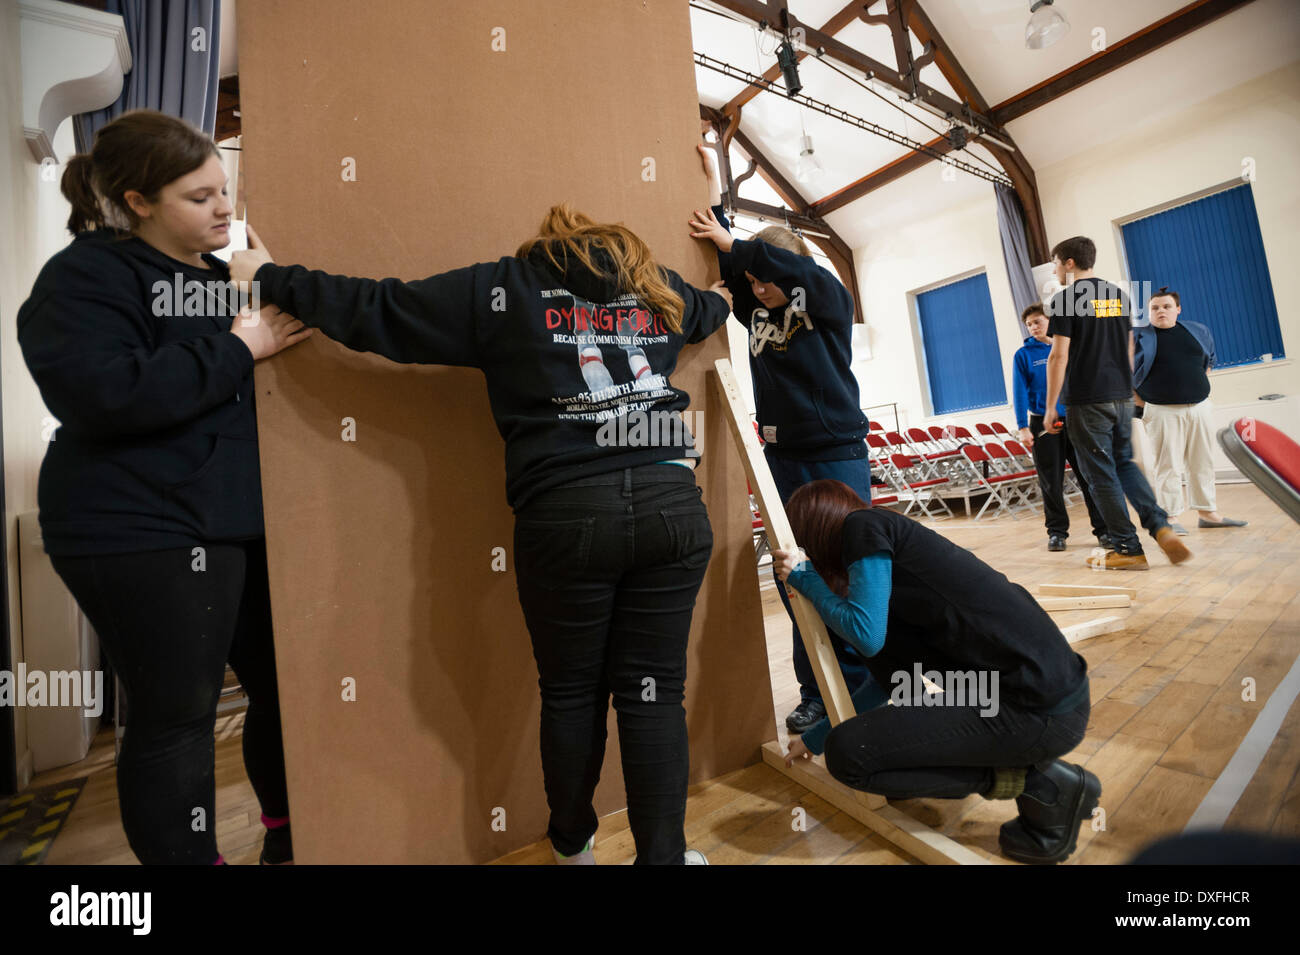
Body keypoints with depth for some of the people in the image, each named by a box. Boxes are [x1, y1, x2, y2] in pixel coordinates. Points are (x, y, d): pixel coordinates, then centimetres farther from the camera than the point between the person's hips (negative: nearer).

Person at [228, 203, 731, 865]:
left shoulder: (504, 288, 9)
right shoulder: (659, 289, 20)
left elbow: (375, 311, 8)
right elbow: (713, 308, 42)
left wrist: (269, 278, 24)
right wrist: (720, 295, 66)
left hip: (565, 514, -3)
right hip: (674, 506, 4)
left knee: (571, 691, 15)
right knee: (653, 692, 11)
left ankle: (572, 844, 38)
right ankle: (664, 854, 23)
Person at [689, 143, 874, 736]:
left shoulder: (831, 304, -2)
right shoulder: (756, 311, 12)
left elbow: (794, 268, -21)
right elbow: (724, 259, 10)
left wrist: (731, 243, -14)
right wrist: (712, 181, 11)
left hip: (839, 456, -5)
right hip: (783, 460, 5)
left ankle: (862, 689, 14)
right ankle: (817, 694, 18)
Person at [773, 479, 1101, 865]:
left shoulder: (864, 526, -6)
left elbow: (865, 635, -16)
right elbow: (890, 679, 24)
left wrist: (804, 579, 1)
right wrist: (816, 737, 33)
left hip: (1041, 710, -9)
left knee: (847, 753, -7)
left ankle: (1036, 784, 1)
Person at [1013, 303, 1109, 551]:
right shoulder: (1023, 355, 2)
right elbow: (1020, 393, -3)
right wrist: (1023, 427, -10)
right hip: (1043, 425, -1)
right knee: (1051, 482, 3)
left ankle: (1104, 529, 8)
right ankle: (1057, 531, 13)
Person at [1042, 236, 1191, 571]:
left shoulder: (1065, 299, -9)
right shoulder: (1118, 295, 13)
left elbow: (1059, 357, -14)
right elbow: (1129, 348, 18)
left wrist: (1050, 407, -10)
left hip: (1086, 401, -7)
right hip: (1122, 396, 7)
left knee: (1101, 474, 0)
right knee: (1125, 463, 19)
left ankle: (1128, 549, 5)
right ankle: (1159, 525, 4)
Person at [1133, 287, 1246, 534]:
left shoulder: (1199, 331, 12)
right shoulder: (1137, 337, -3)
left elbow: (1208, 361, 24)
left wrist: (1200, 390, 14)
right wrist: (1138, 401, -7)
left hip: (1199, 407, 5)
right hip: (1162, 412, -5)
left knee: (1203, 462, 11)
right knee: (1168, 465, -4)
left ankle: (1207, 512, 21)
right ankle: (1169, 516, 2)